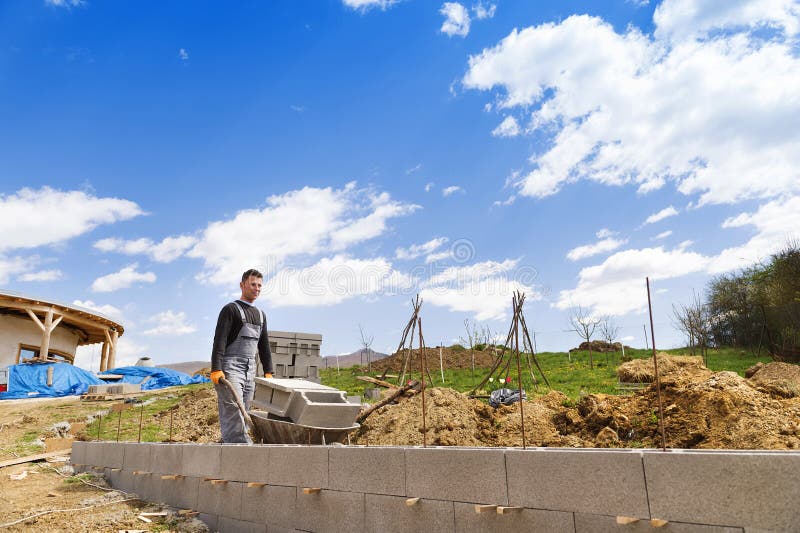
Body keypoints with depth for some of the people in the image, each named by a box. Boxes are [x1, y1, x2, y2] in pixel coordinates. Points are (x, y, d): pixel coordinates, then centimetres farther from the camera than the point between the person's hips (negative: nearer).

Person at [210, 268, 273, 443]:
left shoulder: (261, 315, 20)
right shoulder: (230, 309, -1)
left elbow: (264, 346, 22)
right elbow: (219, 341, -10)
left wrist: (268, 372, 14)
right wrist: (216, 369, -20)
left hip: (250, 372, 7)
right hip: (230, 370, -7)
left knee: (243, 415, 4)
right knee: (233, 414, -14)